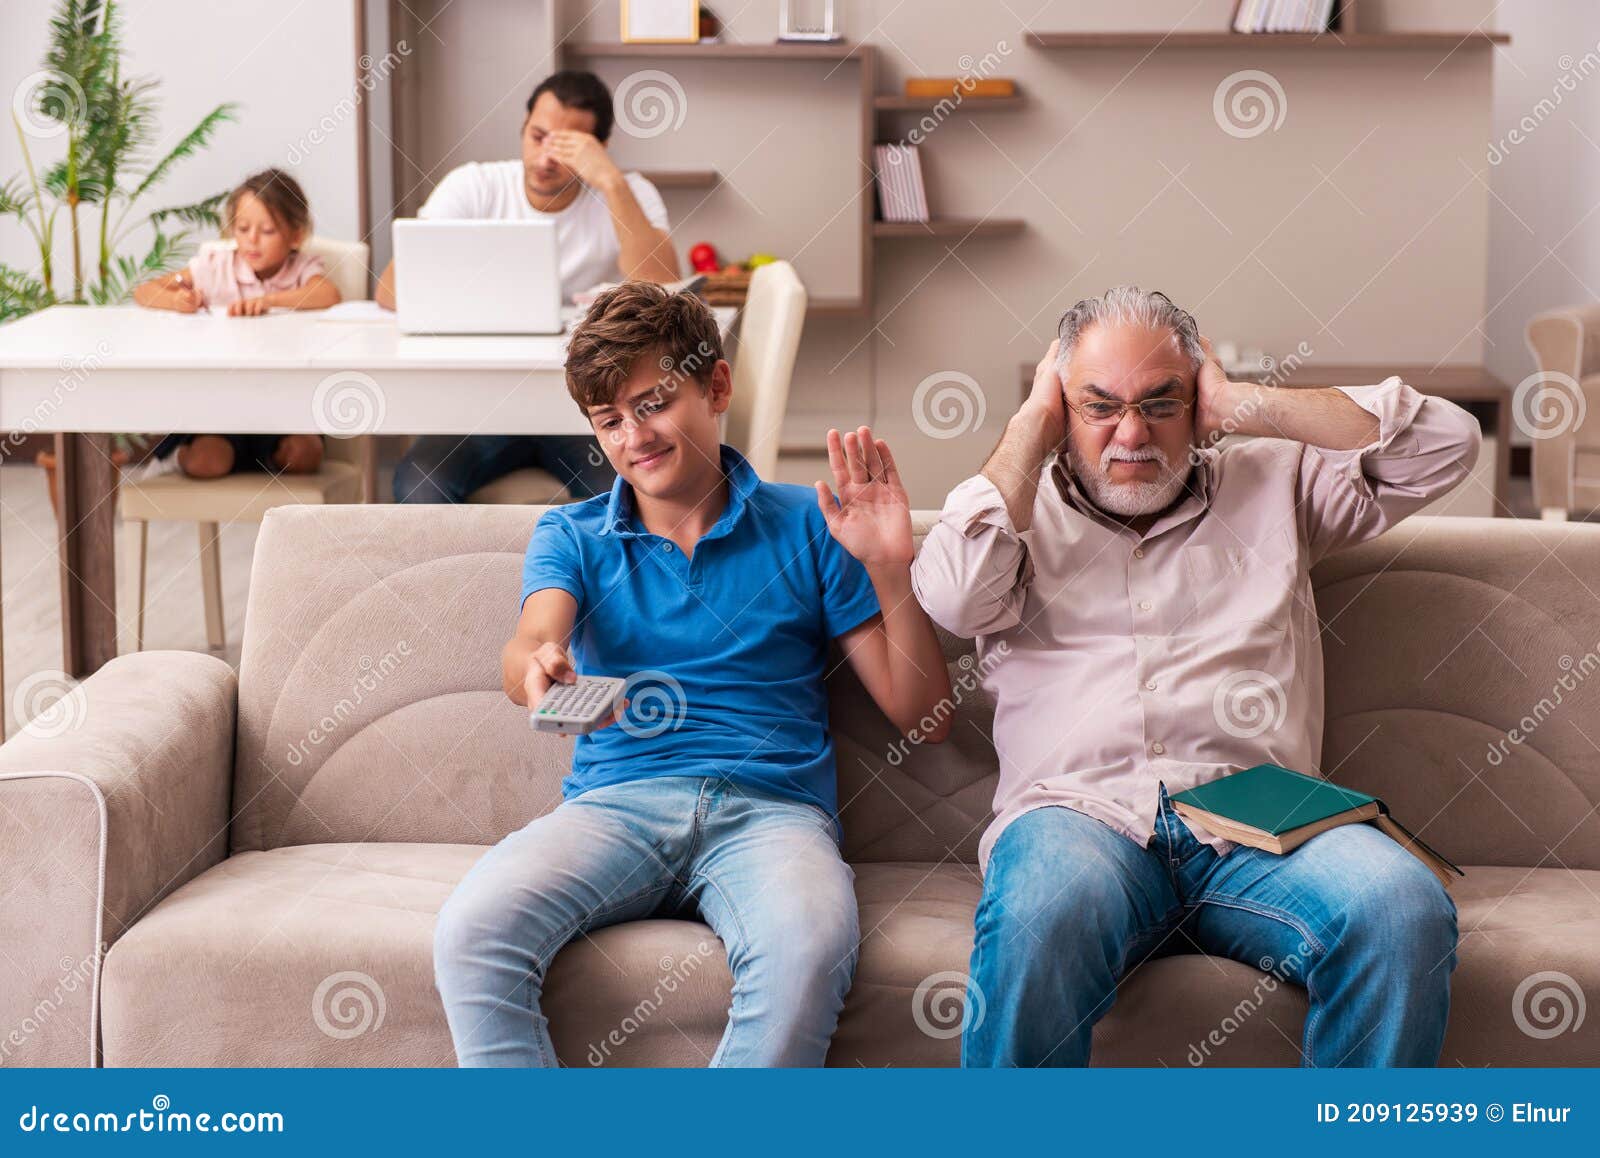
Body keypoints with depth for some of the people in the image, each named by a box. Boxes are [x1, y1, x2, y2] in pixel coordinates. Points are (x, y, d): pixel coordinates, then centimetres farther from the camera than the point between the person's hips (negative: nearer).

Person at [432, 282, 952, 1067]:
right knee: (470, 930, -30)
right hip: (613, 804, 1)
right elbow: (533, 643, -6)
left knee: (808, 948, -37)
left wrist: (890, 570, -4)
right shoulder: (571, 536, 18)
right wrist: (538, 668, -31)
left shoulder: (803, 528, 14)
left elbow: (922, 718, 11)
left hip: (770, 805, -1)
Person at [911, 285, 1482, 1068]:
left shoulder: (1273, 483, 26)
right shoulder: (1022, 507, 22)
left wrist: (1243, 405, 14)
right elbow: (955, 597, 0)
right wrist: (1031, 426, 11)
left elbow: (1444, 445, 15)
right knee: (1040, 916, -38)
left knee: (1404, 910, -31)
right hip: (1084, 815, -1)